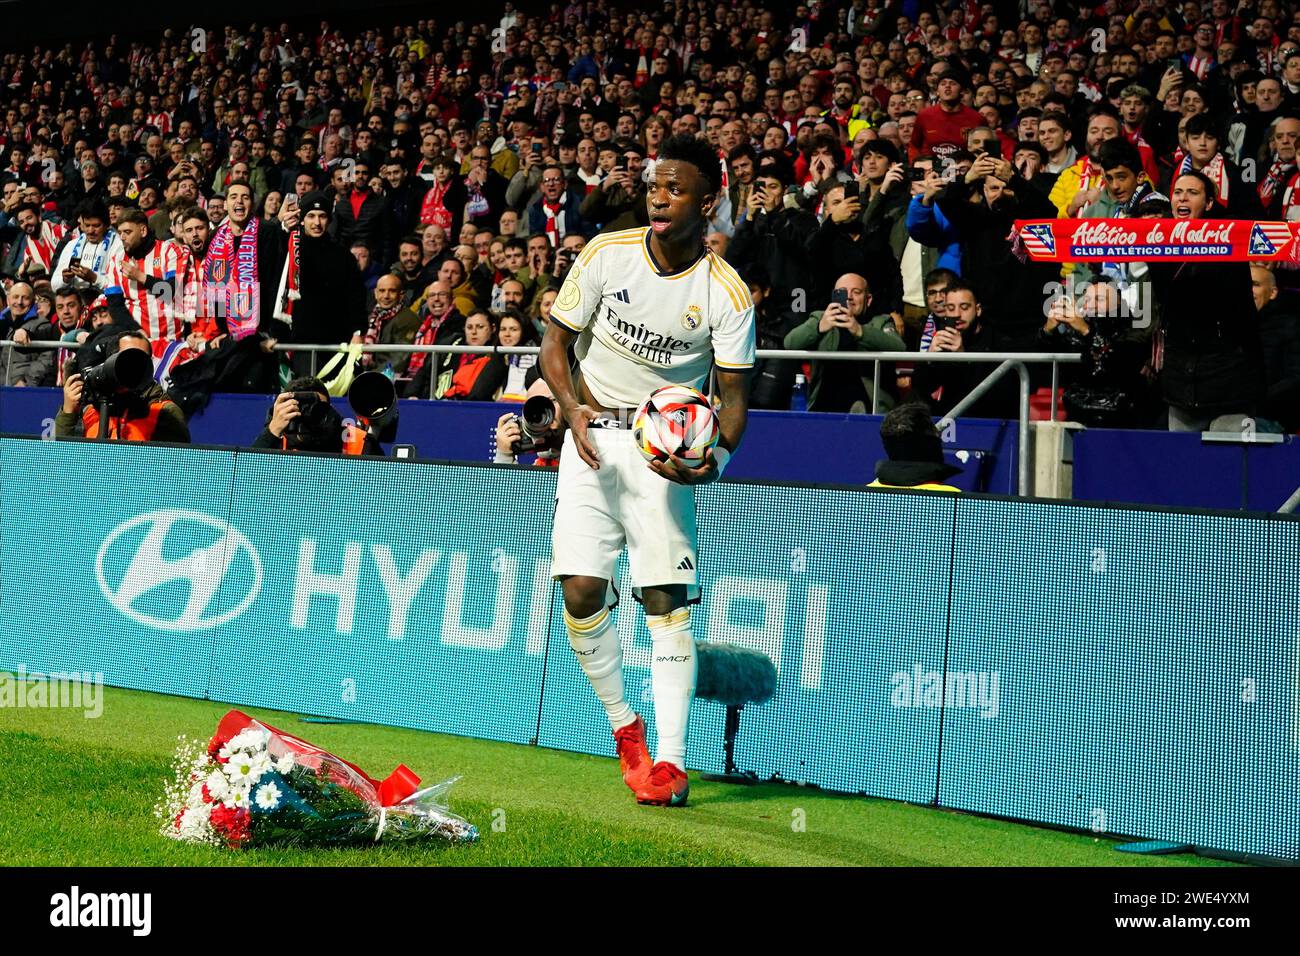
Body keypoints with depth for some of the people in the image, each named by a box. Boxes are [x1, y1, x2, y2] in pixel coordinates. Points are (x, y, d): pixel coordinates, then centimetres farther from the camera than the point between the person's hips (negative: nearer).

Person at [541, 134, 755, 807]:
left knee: (667, 598, -10)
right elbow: (556, 343, 3)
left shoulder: (727, 293, -9)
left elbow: (734, 396, -6)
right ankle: (623, 725, 14)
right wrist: (574, 409, -15)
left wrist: (716, 457, -26)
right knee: (581, 590, -8)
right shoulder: (606, 254, -5)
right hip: (594, 434, 2)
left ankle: (670, 758, -5)